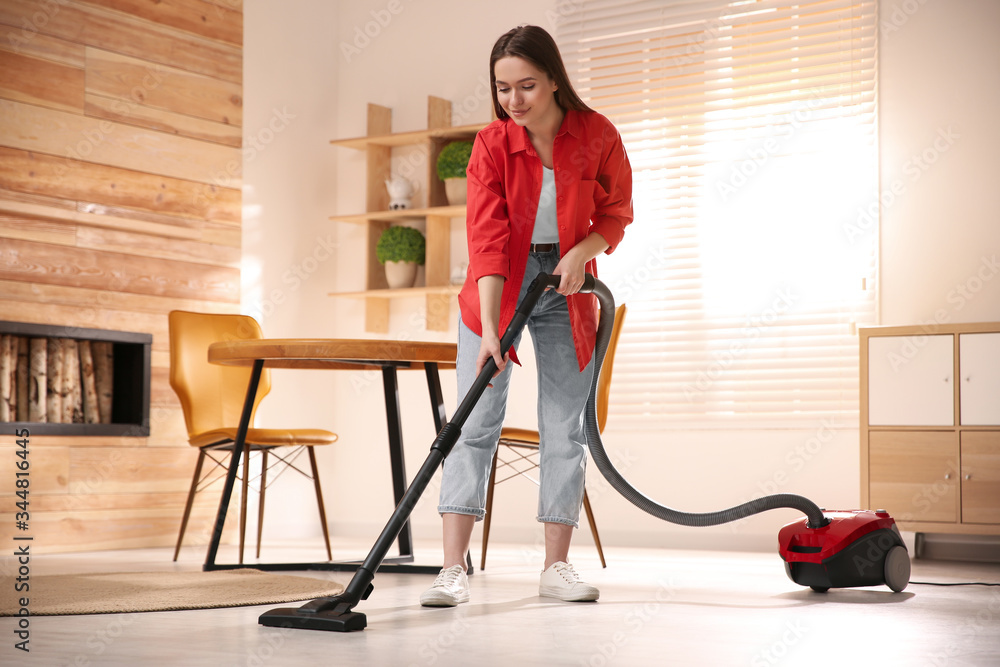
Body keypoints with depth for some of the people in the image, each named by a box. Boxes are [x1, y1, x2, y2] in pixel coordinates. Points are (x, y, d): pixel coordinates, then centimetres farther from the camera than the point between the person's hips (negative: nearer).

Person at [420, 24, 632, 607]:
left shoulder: (597, 136, -12)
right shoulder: (492, 145, -17)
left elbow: (616, 212, 2)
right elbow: (487, 241, -23)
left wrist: (582, 251, -19)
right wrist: (489, 330, -31)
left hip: (565, 283, 2)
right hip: (499, 286, -2)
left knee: (565, 427, 2)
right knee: (475, 422, -9)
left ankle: (557, 566, 10)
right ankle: (454, 569, -9)